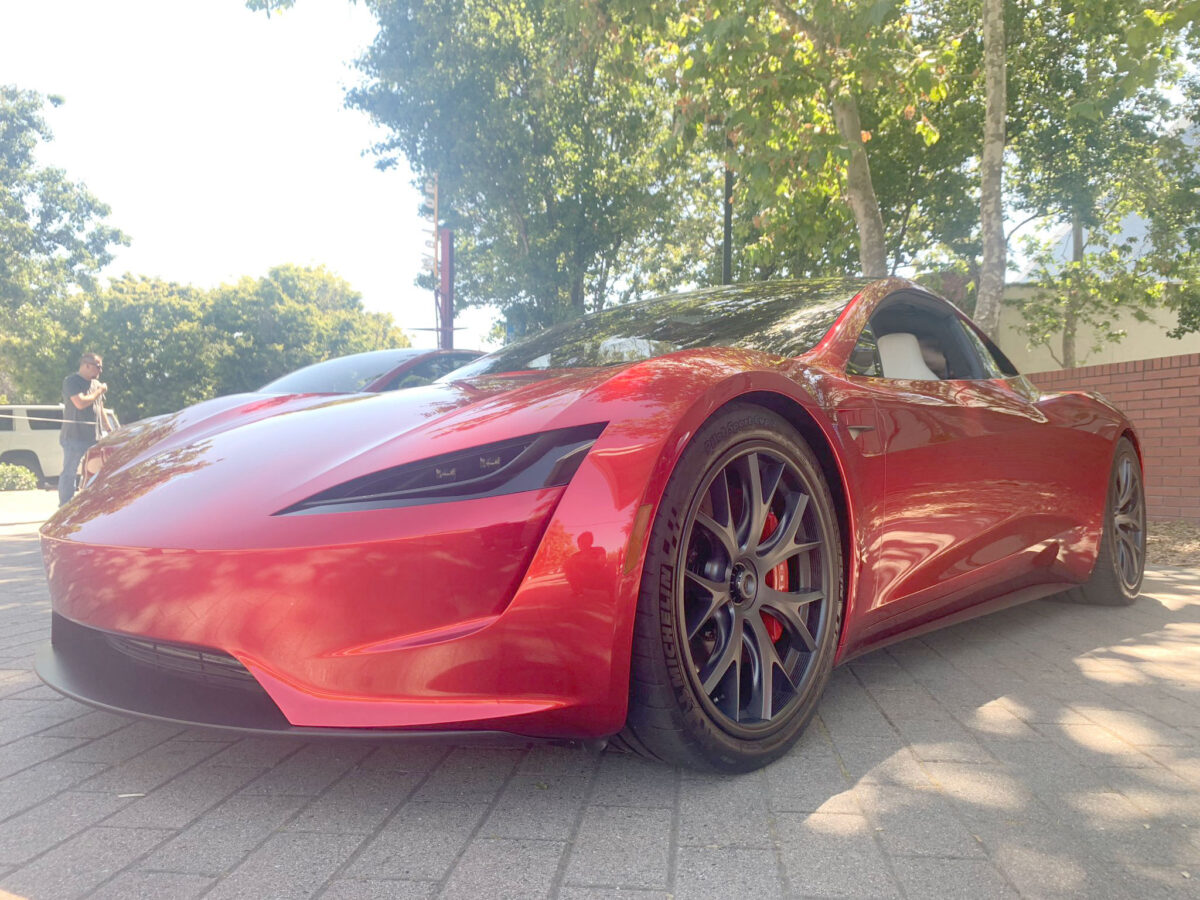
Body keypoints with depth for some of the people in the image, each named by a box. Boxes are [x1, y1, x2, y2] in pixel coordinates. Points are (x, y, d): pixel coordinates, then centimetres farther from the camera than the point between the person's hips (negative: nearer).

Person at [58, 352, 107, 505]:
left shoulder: (96, 383, 15)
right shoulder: (71, 381, -9)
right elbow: (80, 403, -23)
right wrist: (99, 391, -12)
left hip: (93, 437, 7)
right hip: (74, 437, -7)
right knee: (69, 473, -2)